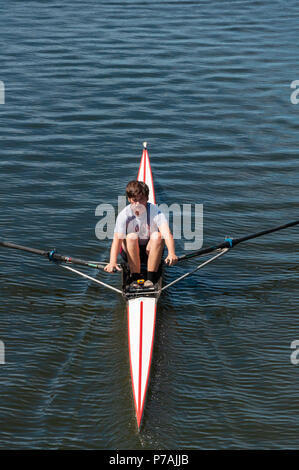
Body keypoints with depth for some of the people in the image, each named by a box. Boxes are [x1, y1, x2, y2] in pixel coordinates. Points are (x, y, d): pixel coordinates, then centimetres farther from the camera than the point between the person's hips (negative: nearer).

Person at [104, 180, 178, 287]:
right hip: (130, 251, 0)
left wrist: (171, 253, -54)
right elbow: (117, 238, -30)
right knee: (131, 237, -30)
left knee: (157, 236, -29)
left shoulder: (155, 212, -18)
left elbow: (167, 233, -34)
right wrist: (112, 262, -48)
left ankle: (151, 278, -26)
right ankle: (135, 278, -24)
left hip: (151, 250, 0)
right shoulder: (124, 215, -17)